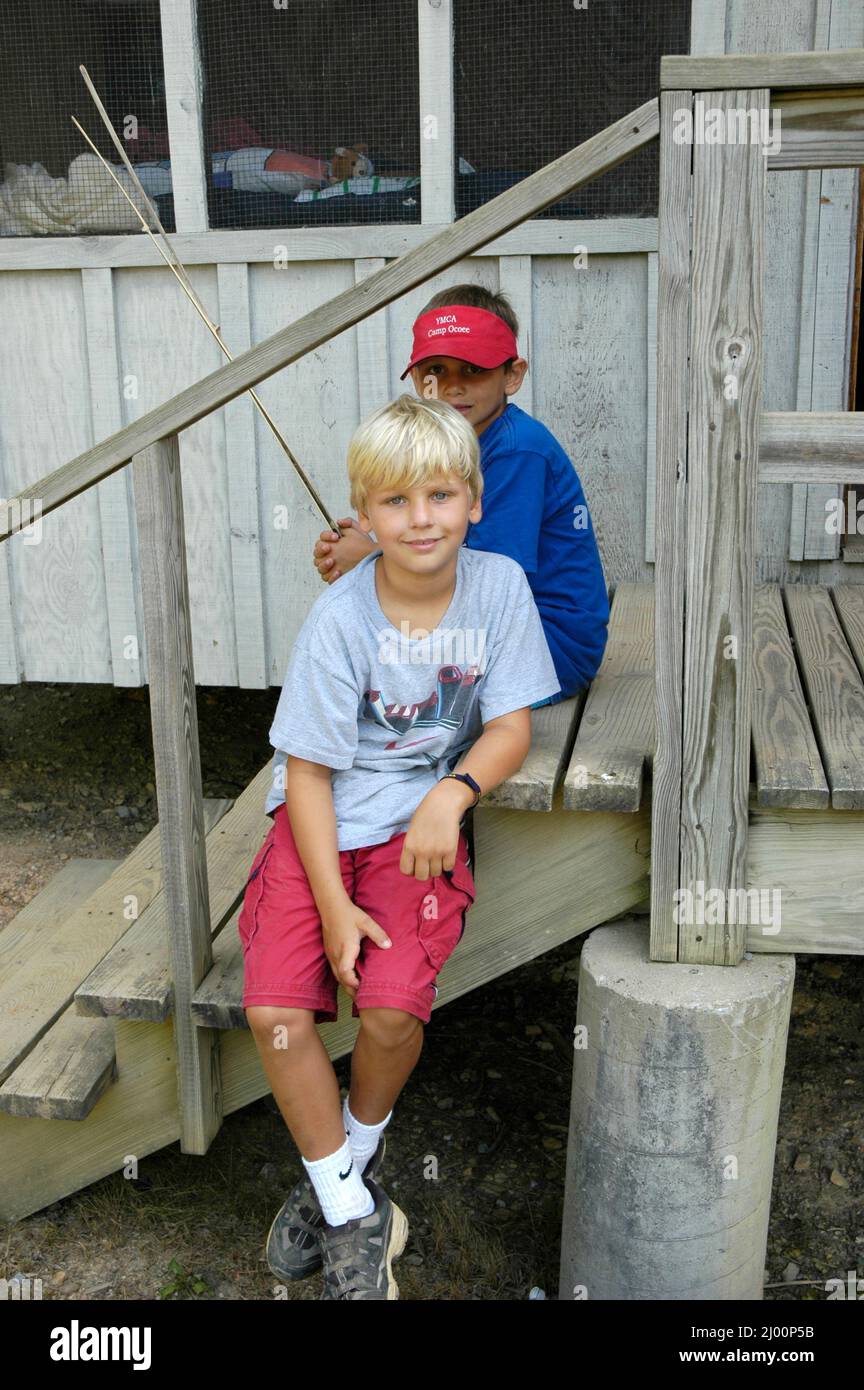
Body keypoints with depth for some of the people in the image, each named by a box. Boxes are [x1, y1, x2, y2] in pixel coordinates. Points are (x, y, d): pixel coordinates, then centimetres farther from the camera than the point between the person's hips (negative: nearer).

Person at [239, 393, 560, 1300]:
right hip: (319, 824, 0)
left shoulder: (498, 586, -6)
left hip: (416, 825, 0)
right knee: (275, 1011, -16)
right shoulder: (340, 620, -12)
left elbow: (511, 726, -2)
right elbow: (309, 769, -10)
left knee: (392, 1008, -19)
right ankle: (352, 1212, 7)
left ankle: (352, 1153, 16)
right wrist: (332, 903, -15)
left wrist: (452, 794, -22)